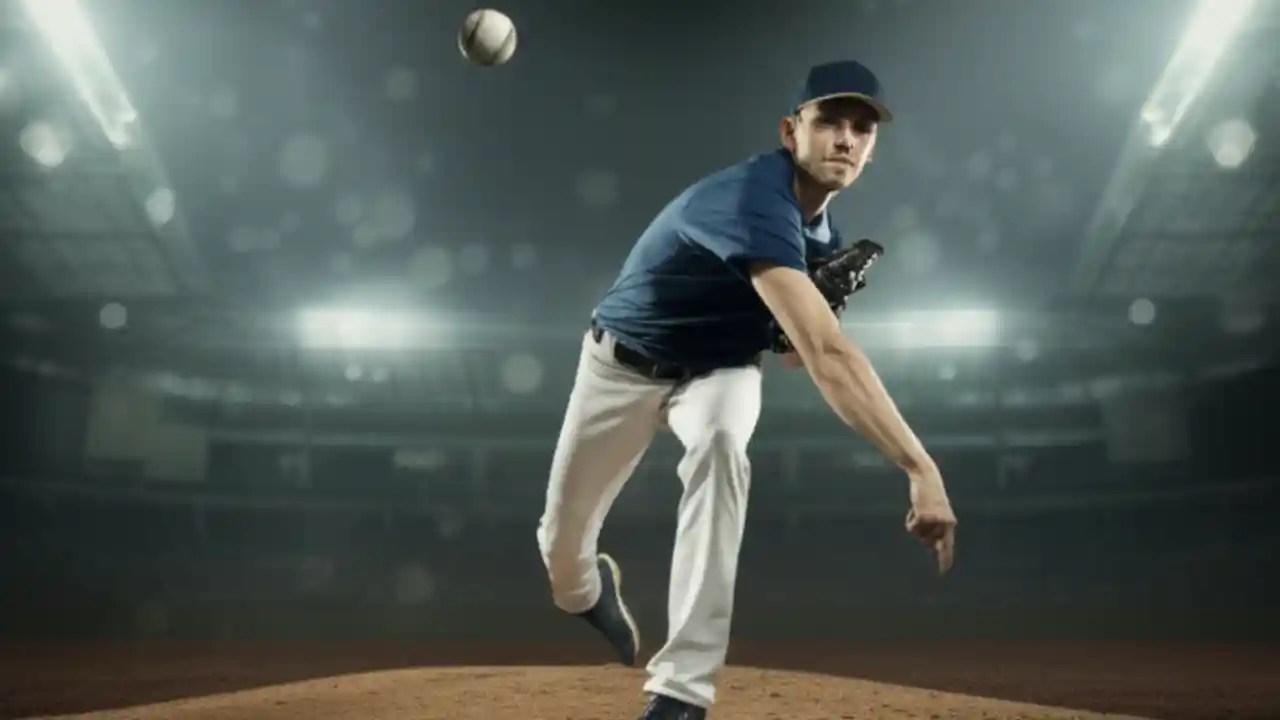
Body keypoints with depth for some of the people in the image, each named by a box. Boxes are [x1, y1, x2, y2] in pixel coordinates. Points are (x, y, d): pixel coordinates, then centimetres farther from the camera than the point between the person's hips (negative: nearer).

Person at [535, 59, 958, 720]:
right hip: (624, 362, -4)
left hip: (717, 368, 4)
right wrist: (921, 469, -54)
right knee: (560, 540, 6)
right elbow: (827, 355, -47)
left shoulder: (823, 230, -9)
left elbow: (796, 351, 1)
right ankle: (589, 590, 49)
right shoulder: (756, 200, -36)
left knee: (721, 442, -33)